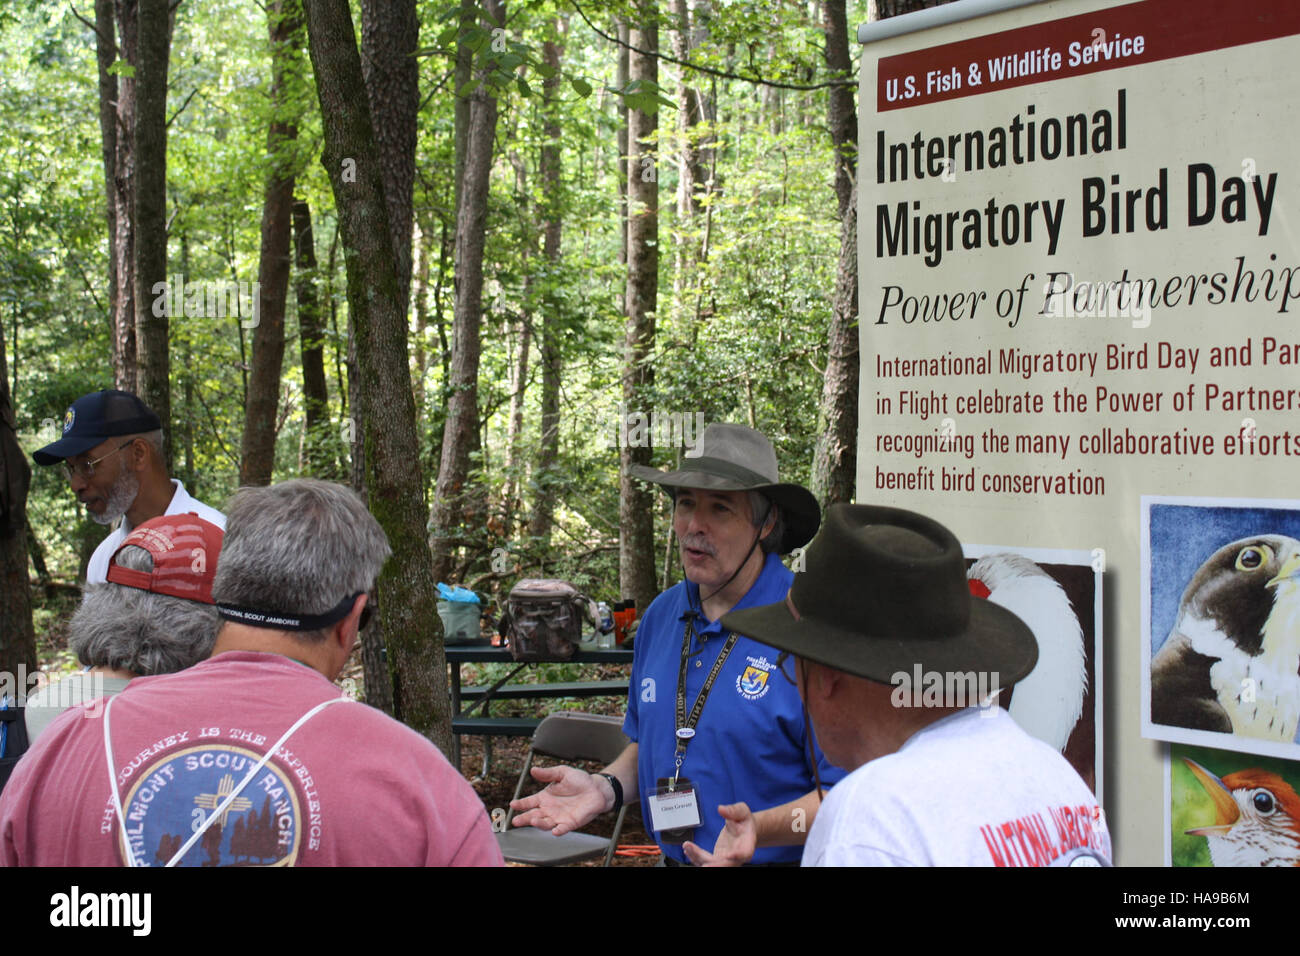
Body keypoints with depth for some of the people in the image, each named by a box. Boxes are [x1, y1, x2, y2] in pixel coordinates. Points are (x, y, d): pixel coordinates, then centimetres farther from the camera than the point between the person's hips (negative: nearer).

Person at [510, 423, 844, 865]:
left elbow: (848, 793, -18)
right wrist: (606, 787, -3)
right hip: (672, 860, 6)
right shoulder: (660, 616, 4)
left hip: (777, 861, -6)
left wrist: (760, 828, -33)